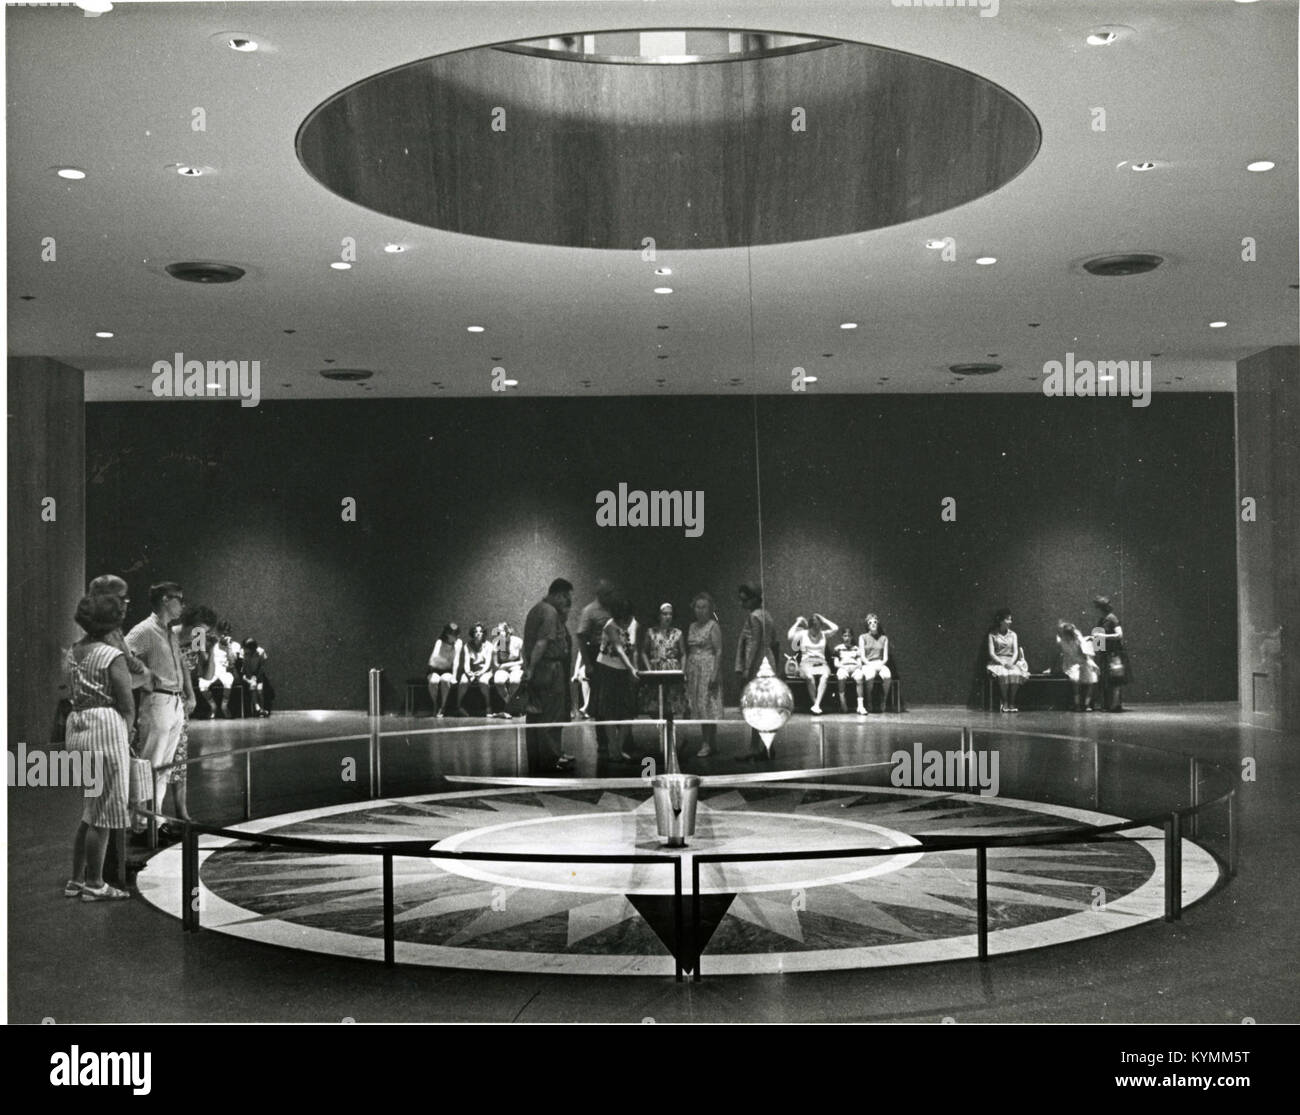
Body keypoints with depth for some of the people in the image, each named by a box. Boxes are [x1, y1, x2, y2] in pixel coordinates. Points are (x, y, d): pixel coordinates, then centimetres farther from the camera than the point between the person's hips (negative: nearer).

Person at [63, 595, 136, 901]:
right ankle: (94, 885, 5)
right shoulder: (113, 656, -10)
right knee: (104, 814, 1)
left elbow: (73, 693, 13)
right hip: (107, 728, -8)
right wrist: (127, 730, 5)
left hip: (76, 730, 8)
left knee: (90, 812, 17)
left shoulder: (71, 653, 11)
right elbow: (127, 707, -11)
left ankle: (76, 880, 21)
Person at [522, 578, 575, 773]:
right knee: (552, 716, -4)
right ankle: (551, 759, -1)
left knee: (536, 714, 14)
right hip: (549, 669, -10)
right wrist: (531, 668, -23)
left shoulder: (535, 609, 17)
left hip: (536, 670, 10)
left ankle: (536, 759, 21)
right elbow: (542, 642, -22)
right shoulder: (550, 612, -14)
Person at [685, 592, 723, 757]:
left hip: (708, 668, -7)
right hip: (693, 670, 7)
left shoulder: (713, 626, -6)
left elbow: (719, 651, -11)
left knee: (707, 706, -7)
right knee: (698, 706, 6)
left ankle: (709, 744, -4)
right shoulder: (692, 626, 15)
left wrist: (715, 674, -18)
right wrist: (686, 672, 10)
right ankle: (706, 742, 12)